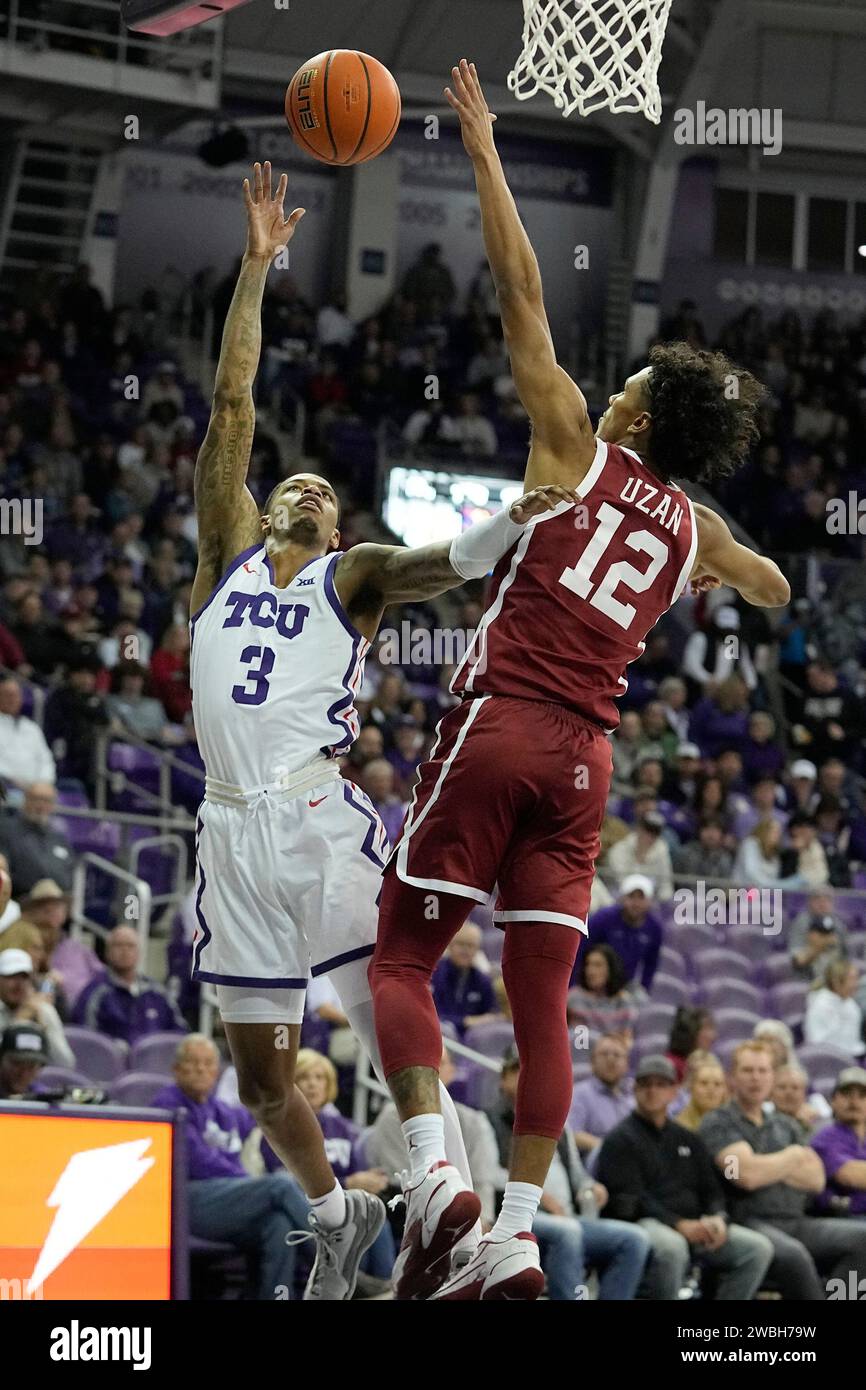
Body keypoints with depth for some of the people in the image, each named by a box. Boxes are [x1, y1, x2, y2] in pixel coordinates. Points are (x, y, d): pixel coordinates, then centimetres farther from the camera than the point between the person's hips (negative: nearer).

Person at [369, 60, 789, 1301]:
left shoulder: (578, 450, 2)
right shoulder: (695, 528, 16)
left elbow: (522, 295, 0)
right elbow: (773, 590, 39)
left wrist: (484, 153, 6)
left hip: (497, 726, -5)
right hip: (584, 754, 5)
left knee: (402, 962, -1)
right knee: (543, 1003, 3)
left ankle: (434, 1171, -20)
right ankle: (517, 1231, -5)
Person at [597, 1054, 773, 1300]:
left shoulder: (688, 1140, 25)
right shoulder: (621, 1139, 5)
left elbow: (711, 1190, 21)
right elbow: (627, 1200, -7)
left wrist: (717, 1219, -5)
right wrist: (680, 1225, -19)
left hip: (695, 1226, 6)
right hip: (647, 1224, -6)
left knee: (758, 1247, -15)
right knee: (671, 1247, -40)